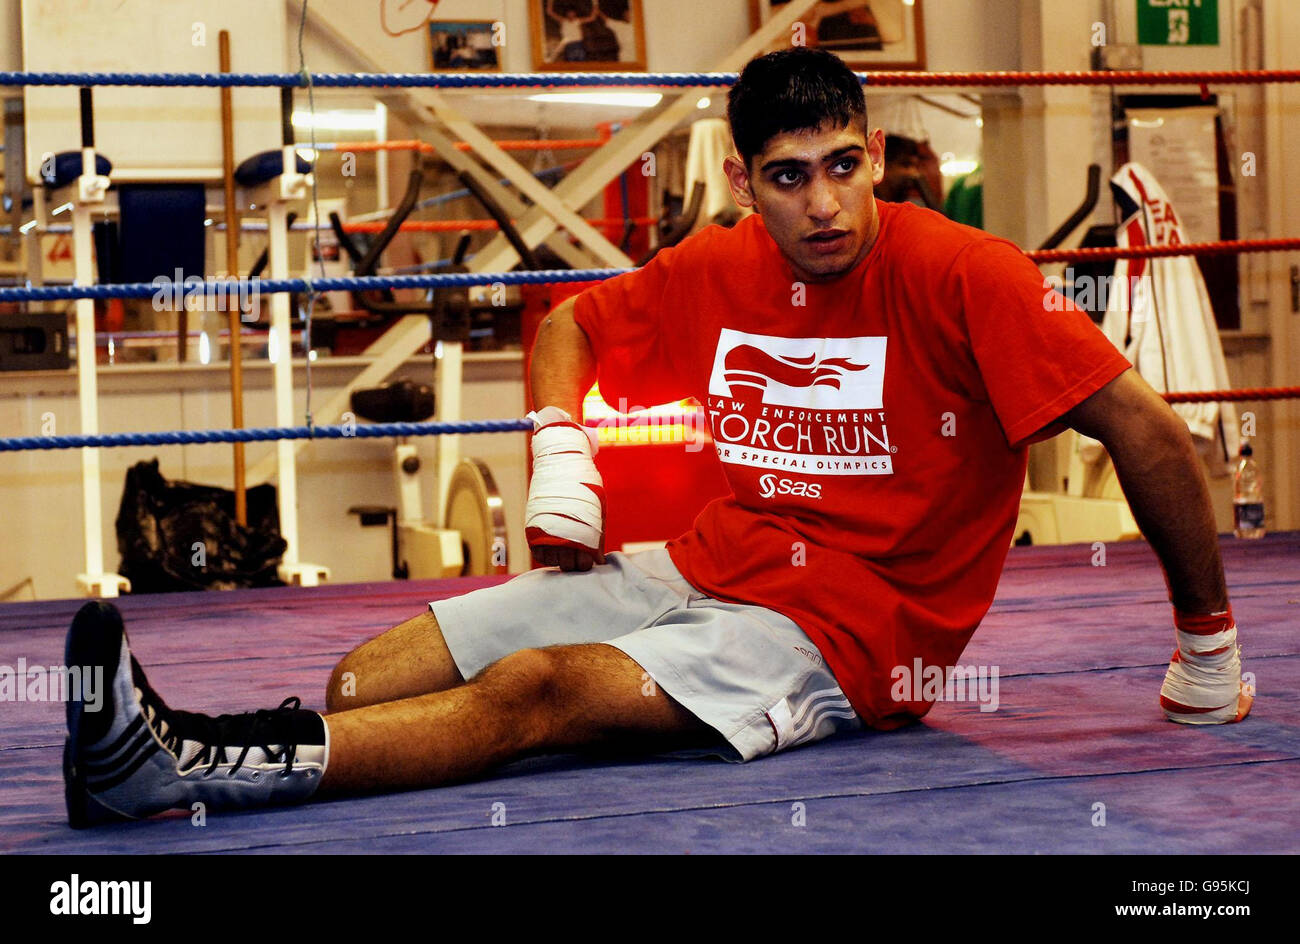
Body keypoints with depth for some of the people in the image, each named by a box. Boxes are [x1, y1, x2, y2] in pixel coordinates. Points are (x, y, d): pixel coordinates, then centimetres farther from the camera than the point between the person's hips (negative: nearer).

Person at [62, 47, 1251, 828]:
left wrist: (1208, 648, -8)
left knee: (536, 689, -31)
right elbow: (571, 326, 23)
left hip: (844, 632, -7)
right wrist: (559, 449, 2)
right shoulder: (715, 273, 5)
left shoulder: (954, 273, -12)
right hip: (696, 573, 7)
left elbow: (1143, 427, -12)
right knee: (369, 680, -14)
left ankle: (189, 765, -45)